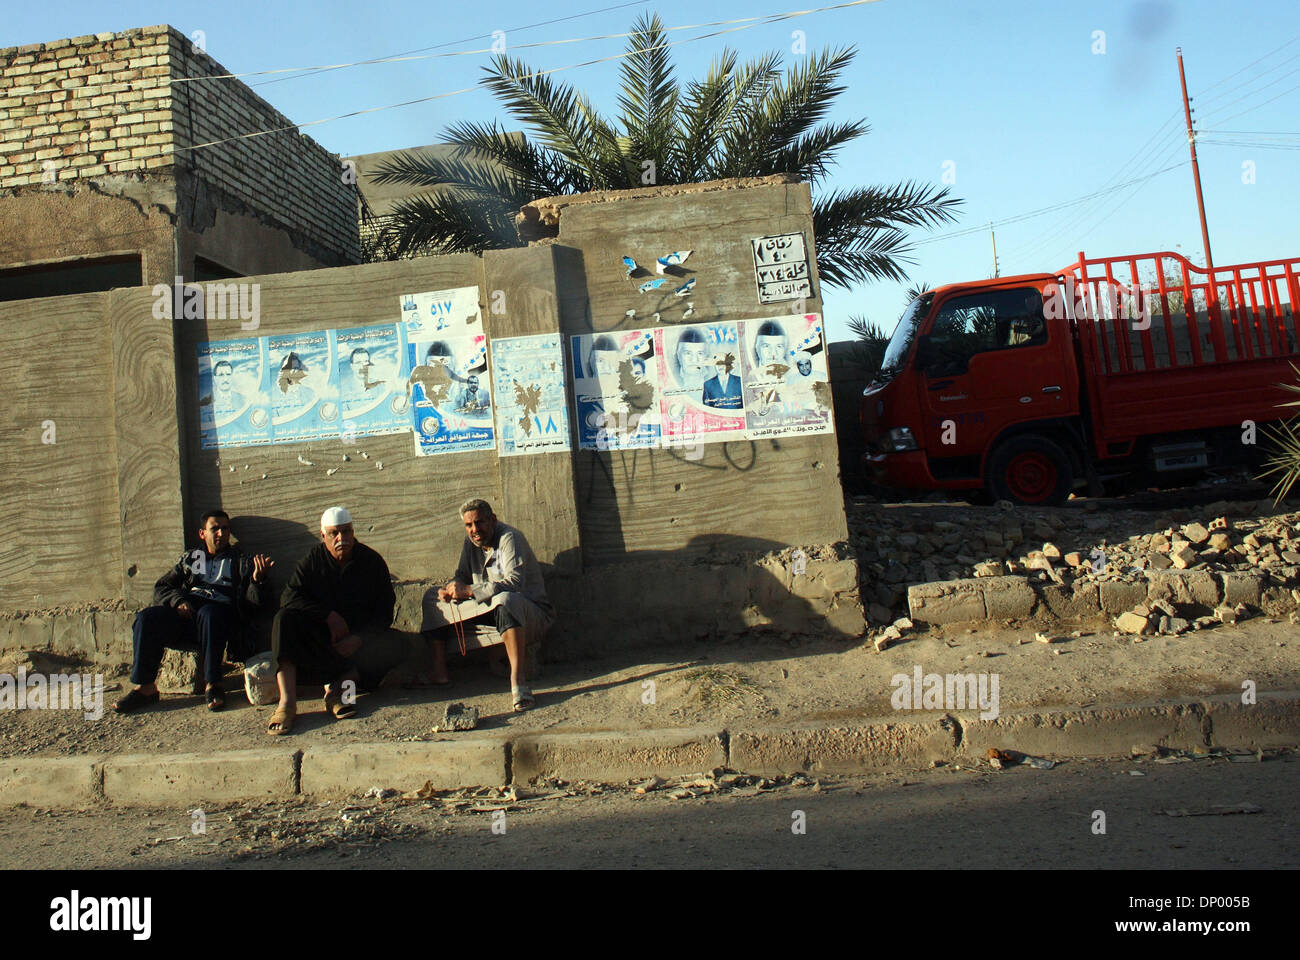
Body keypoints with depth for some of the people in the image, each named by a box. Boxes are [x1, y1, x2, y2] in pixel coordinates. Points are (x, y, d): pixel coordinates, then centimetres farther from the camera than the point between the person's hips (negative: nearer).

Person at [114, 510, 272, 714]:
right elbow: (161, 588, 20)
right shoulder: (189, 559, 28)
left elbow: (252, 603, 7)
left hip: (221, 611, -3)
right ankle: (145, 688, -20)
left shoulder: (241, 561, 19)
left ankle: (212, 685, -30)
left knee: (209, 613, -38)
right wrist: (178, 601, -3)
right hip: (186, 612, 3)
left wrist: (257, 580, -15)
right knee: (147, 617, -24)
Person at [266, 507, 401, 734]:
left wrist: (358, 639, -20)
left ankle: (337, 687, -31)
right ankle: (287, 701, -41)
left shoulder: (372, 561, -1)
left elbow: (384, 613, -5)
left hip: (360, 636, 0)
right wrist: (329, 615, -23)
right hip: (318, 635, 0)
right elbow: (289, 597, -12)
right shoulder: (313, 560, 2)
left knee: (396, 648, -27)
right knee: (285, 618, -28)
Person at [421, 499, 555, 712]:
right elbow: (462, 576, 16)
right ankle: (438, 671, -1)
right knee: (433, 596, 7)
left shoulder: (509, 538, -16)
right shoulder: (471, 541, 8)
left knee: (505, 600, -43)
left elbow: (514, 582, -29)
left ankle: (517, 683, -49)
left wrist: (469, 591, -30)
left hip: (531, 612, -8)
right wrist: (451, 589, -9)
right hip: (490, 613, 8)